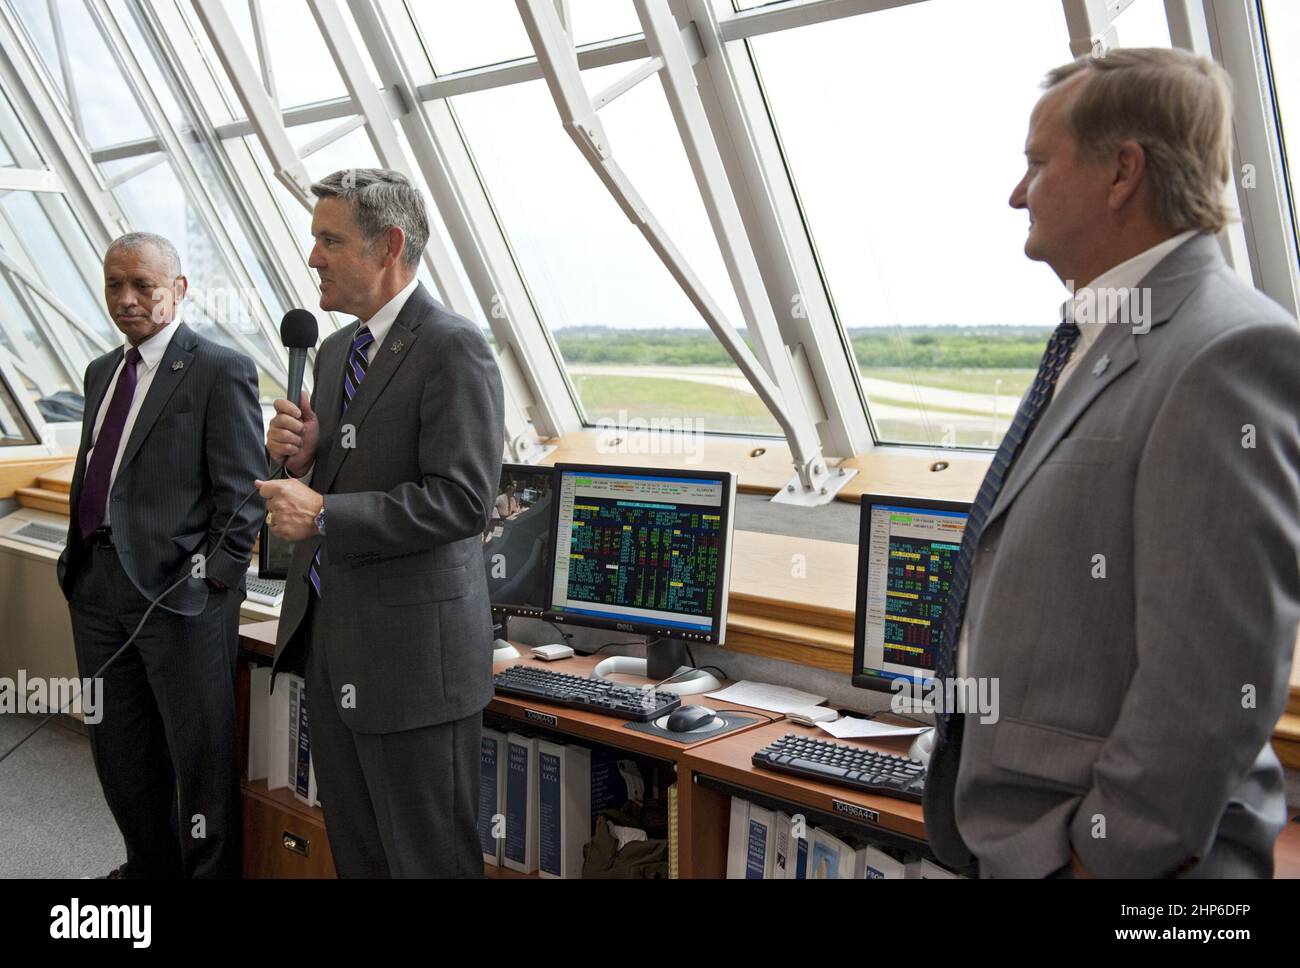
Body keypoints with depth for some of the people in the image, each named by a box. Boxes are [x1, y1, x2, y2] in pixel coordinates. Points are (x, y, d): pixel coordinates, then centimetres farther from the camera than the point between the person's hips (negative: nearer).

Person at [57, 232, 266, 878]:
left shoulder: (221, 370, -8)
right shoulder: (102, 371, 16)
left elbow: (243, 490, -11)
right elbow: (92, 475, 20)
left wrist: (212, 577, -15)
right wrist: (81, 561, 13)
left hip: (177, 585, -8)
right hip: (97, 582, 8)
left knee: (200, 750, 4)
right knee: (118, 749, 18)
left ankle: (212, 871, 21)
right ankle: (150, 866, 35)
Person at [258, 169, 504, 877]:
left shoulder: (453, 349, -15)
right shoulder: (335, 350, 14)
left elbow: (461, 500, -22)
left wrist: (321, 517, -21)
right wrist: (303, 459, -2)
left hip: (410, 651, -9)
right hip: (328, 636, 9)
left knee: (426, 858, 5)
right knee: (353, 849, 20)